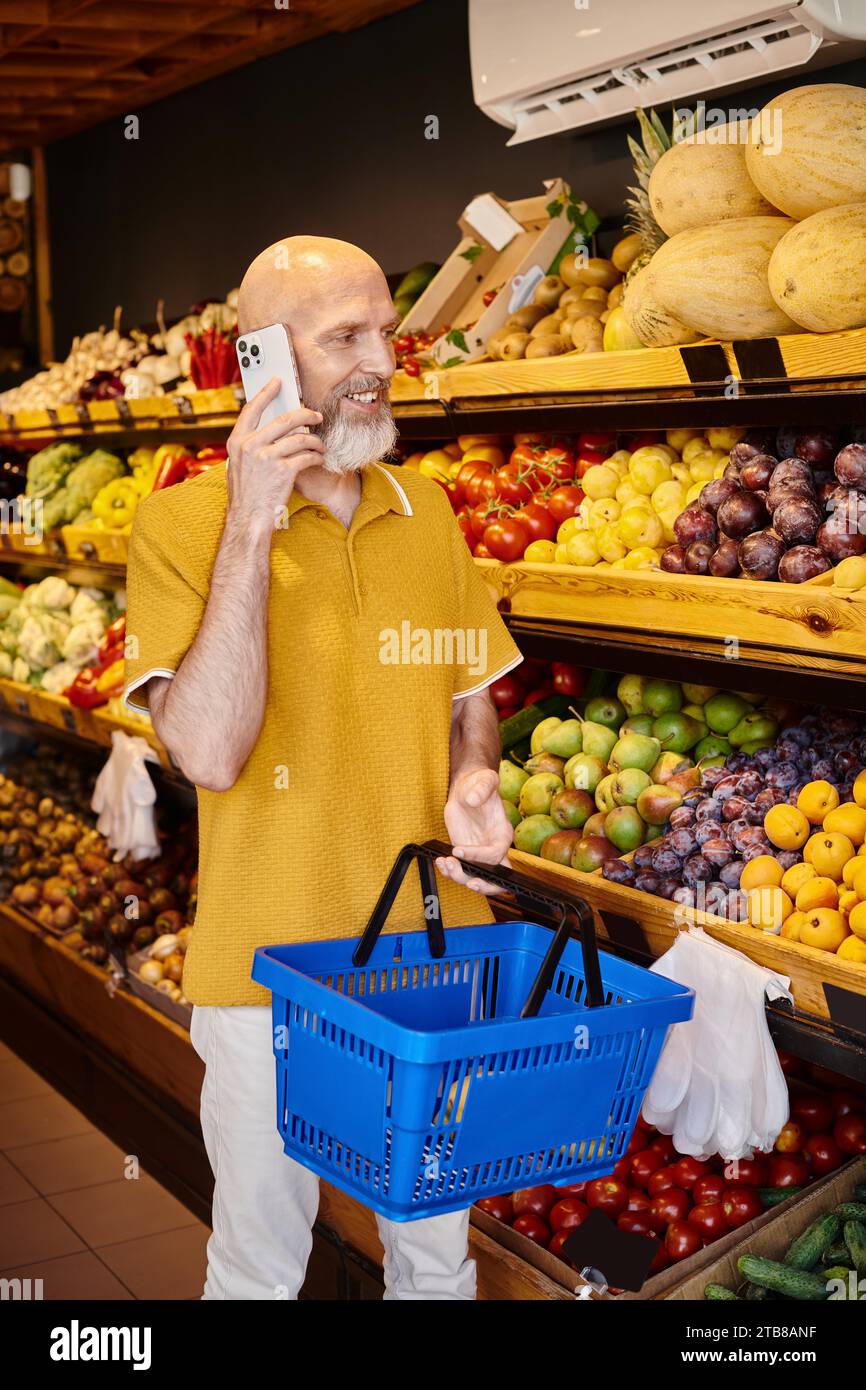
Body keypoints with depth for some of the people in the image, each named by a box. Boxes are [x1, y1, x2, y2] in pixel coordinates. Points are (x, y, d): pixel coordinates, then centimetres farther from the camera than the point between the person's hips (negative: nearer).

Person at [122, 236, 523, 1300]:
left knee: (436, 1249, 21)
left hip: (437, 951, 4)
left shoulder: (426, 511, 4)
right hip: (269, 969, -4)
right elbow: (210, 753, -22)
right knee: (260, 1262, 16)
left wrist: (471, 781, -9)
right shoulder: (182, 522, -11)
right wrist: (252, 526, -24)